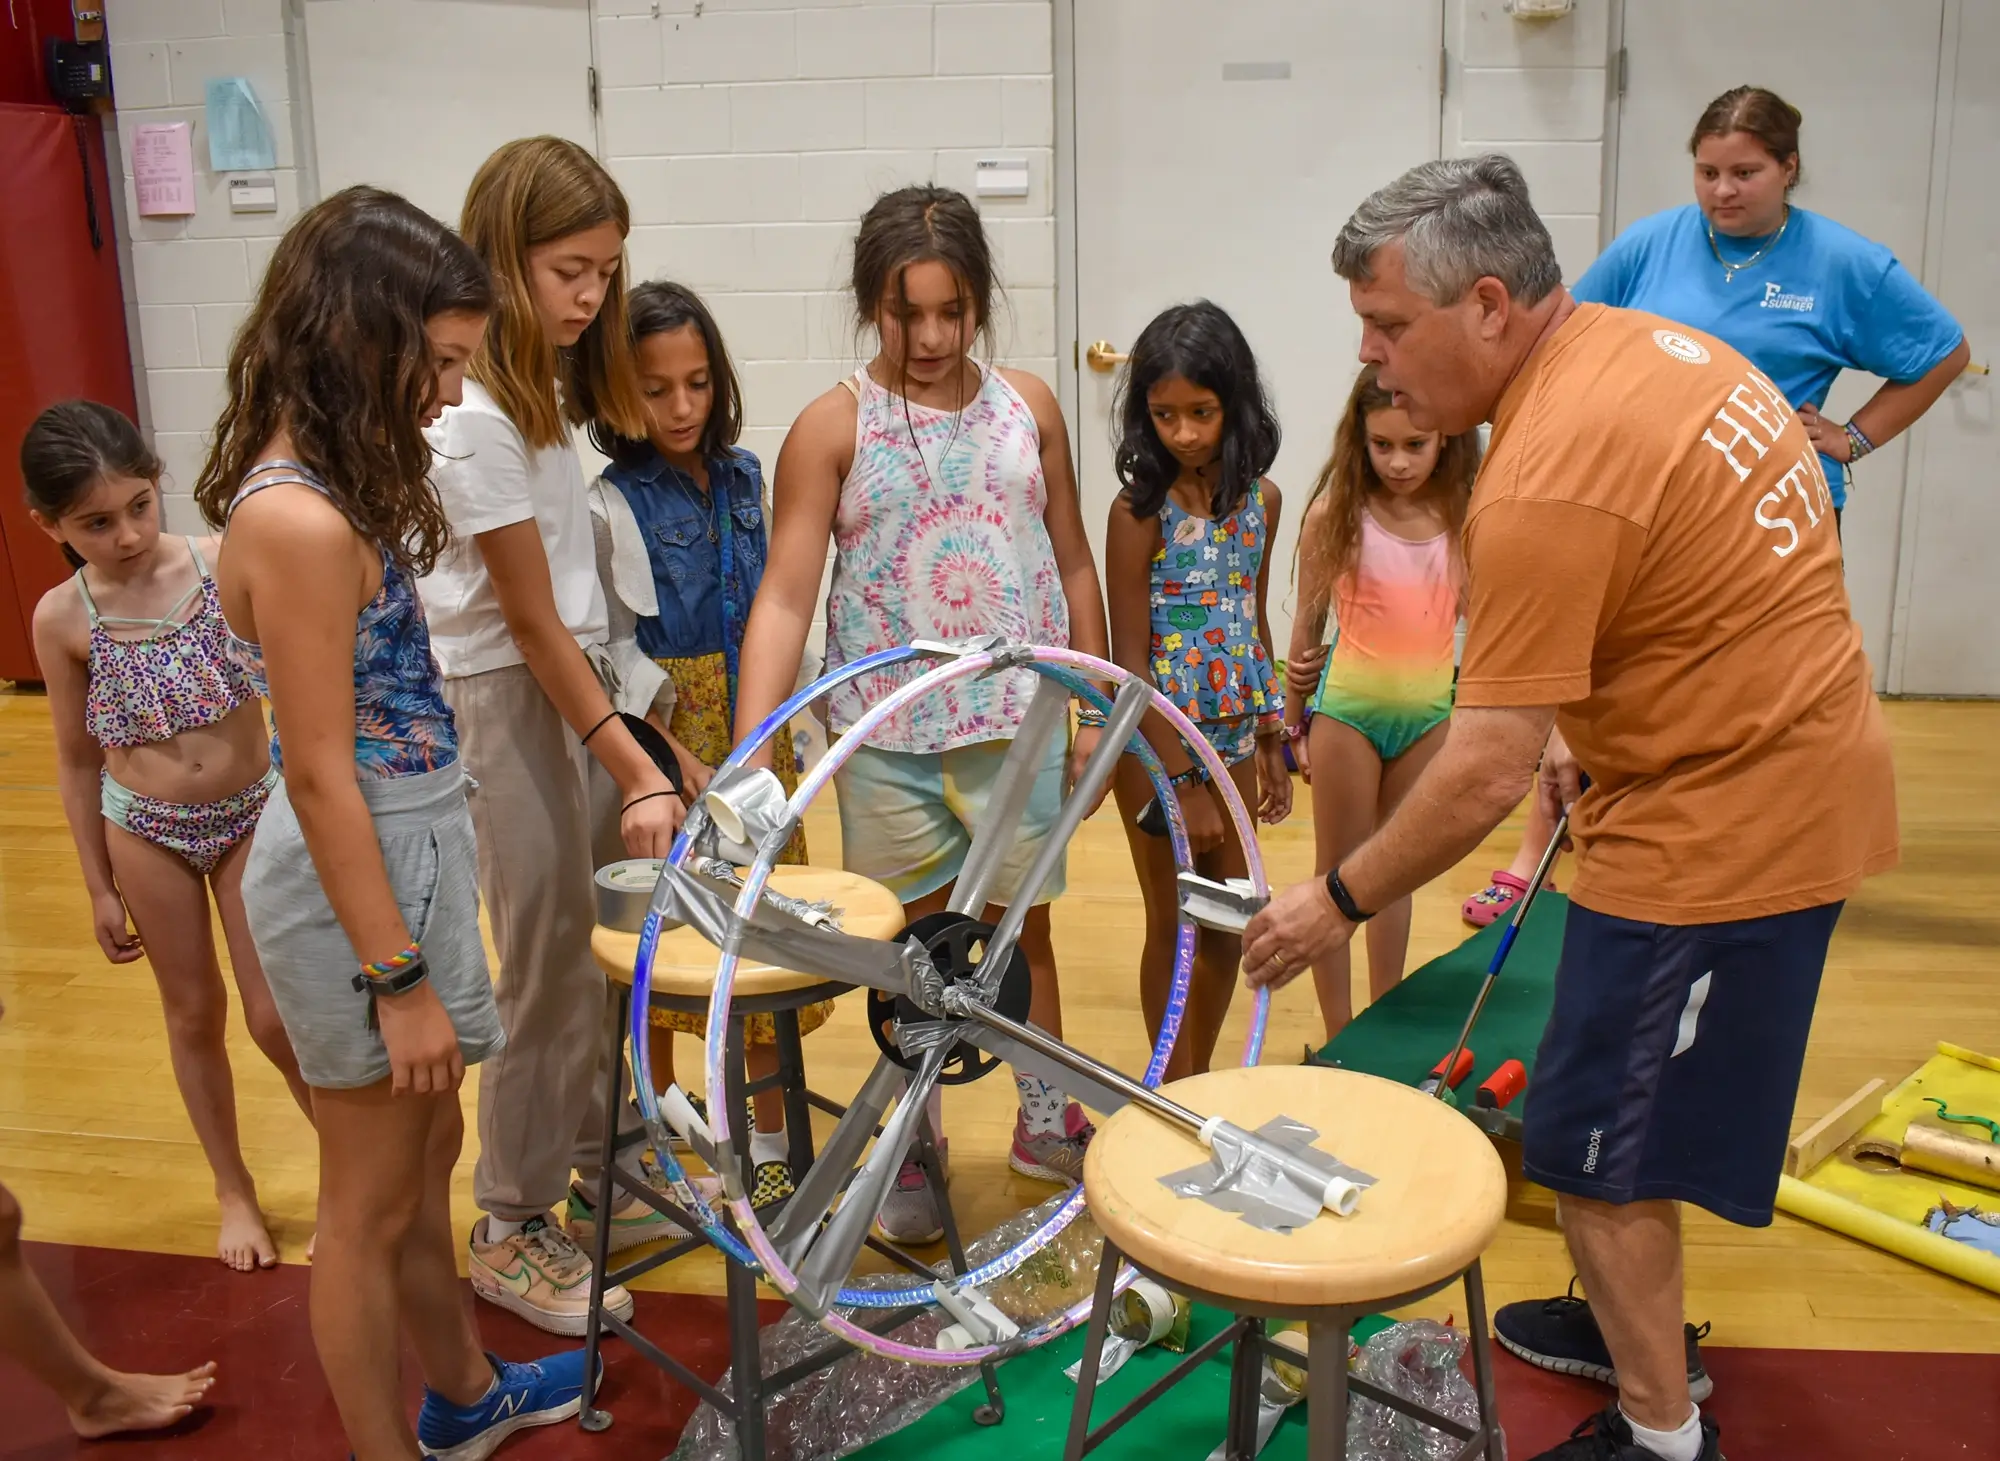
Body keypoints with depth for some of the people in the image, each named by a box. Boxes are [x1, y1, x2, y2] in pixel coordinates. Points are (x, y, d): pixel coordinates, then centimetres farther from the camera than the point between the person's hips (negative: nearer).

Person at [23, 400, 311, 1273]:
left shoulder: (228, 564, -16)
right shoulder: (63, 619, -11)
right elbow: (77, 762, 0)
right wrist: (101, 888, 3)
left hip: (254, 814, -1)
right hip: (146, 832, 2)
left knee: (276, 1020, 1)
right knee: (194, 1016, 15)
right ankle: (234, 1190, 34)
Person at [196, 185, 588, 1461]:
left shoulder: (339, 482, 4)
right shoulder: (300, 520, -24)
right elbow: (320, 778, -22)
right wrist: (397, 976, -18)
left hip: (409, 843, 10)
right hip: (360, 875, -10)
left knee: (427, 1156, 25)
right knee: (374, 1202, 10)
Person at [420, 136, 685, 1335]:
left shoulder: (548, 385, 7)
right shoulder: (473, 416, -19)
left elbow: (568, 607, 9)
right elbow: (531, 620, -19)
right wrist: (637, 772, -18)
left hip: (576, 679, 8)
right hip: (509, 698, -8)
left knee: (604, 951, 14)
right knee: (550, 971, 1)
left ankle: (602, 1176, 32)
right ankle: (513, 1232, 18)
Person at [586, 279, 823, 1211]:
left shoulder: (746, 479, 5)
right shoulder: (612, 508, -10)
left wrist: (784, 733, 14)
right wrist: (678, 762, -21)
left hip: (757, 740, 5)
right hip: (665, 746, -4)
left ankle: (770, 1140, 23)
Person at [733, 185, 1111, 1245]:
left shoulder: (1027, 408, 2)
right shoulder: (833, 427, -6)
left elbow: (1073, 564, 9)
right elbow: (784, 598, -12)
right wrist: (748, 755, -22)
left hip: (1016, 723, 2)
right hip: (887, 738, -1)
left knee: (1022, 927, 15)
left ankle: (1045, 1122, 36)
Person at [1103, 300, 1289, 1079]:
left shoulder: (1260, 499, 1)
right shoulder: (1139, 510, -15)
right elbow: (1130, 658, -15)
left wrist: (1272, 743, 12)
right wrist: (1184, 782, -16)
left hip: (1234, 735, 5)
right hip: (1156, 740, -5)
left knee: (1228, 925, 14)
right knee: (1175, 926, 7)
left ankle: (1201, 1082, 31)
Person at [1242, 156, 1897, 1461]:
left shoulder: (1550, 480, -27)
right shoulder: (1646, 342, 3)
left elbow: (1486, 773, -25)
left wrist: (1341, 900, -13)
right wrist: (1595, 744, 14)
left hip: (1720, 824, -10)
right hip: (1793, 772, 10)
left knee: (1601, 1142, 4)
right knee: (1624, 1107, 24)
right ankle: (1638, 1323, 42)